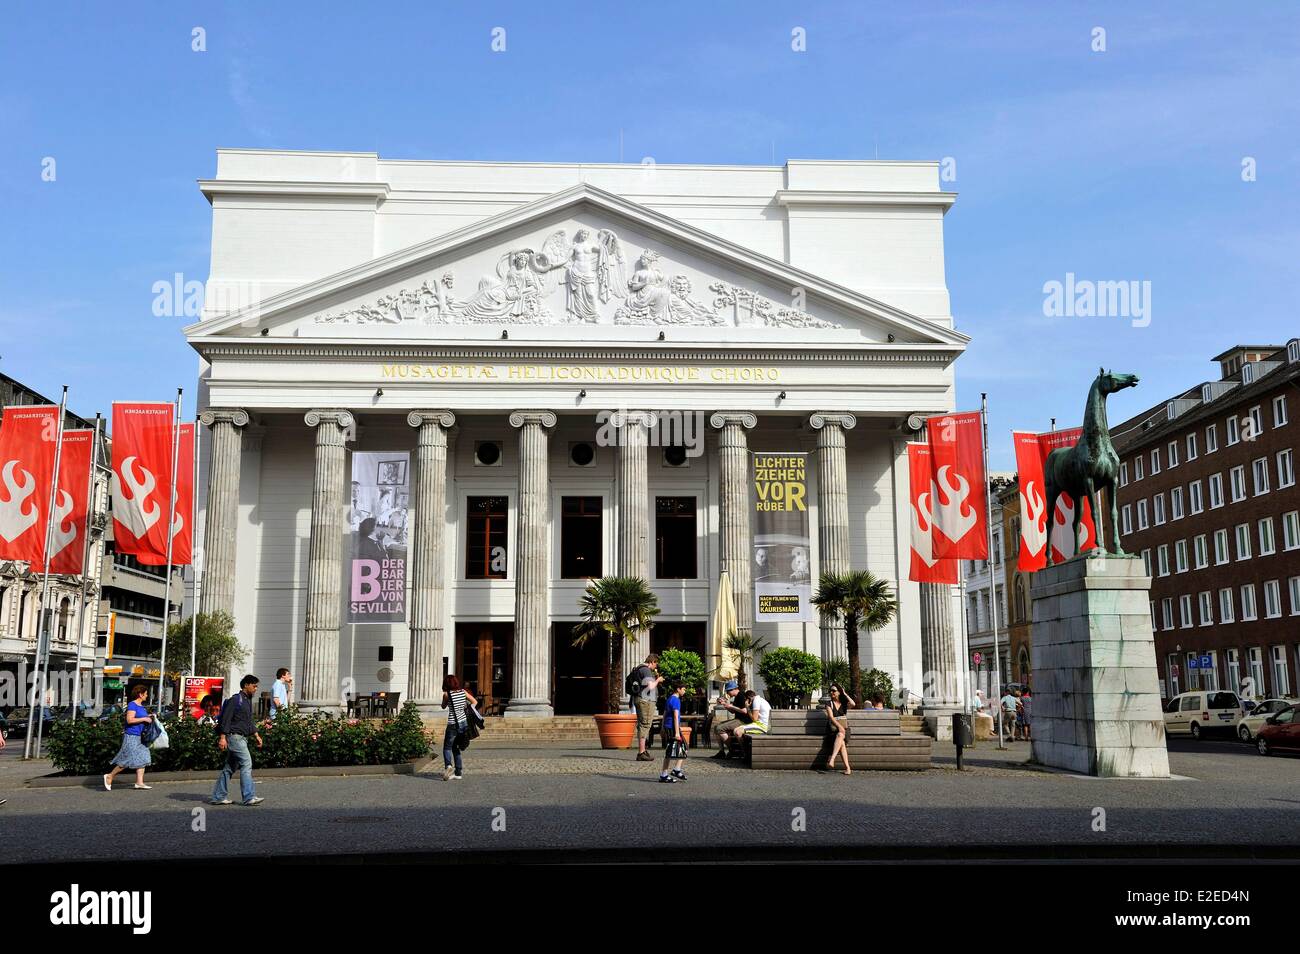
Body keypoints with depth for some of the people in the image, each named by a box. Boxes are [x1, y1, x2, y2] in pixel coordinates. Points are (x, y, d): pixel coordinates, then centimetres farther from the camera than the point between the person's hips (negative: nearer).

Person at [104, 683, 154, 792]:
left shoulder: (141, 705, 15)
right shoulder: (132, 705, -13)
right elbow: (130, 720, -23)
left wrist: (148, 717, 12)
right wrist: (144, 719, -18)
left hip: (140, 736, 10)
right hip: (131, 736, -10)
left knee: (142, 758, 4)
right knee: (128, 760, -6)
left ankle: (139, 782, 4)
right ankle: (110, 776, 9)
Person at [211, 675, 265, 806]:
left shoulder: (248, 701, 19)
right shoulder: (235, 700, -11)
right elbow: (226, 719, -16)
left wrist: (256, 735, 19)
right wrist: (222, 737, -22)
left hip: (242, 738, 10)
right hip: (234, 736, -10)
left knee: (229, 768, 11)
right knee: (246, 763, -13)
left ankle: (218, 797, 16)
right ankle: (249, 797, -15)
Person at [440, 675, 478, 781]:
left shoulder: (447, 694, -9)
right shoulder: (463, 691, 4)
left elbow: (443, 706, 8)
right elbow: (475, 702, 14)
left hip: (453, 724, -5)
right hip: (464, 722, 5)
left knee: (447, 747, 4)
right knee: (455, 747, 17)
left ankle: (448, 765, -23)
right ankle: (458, 772, 14)